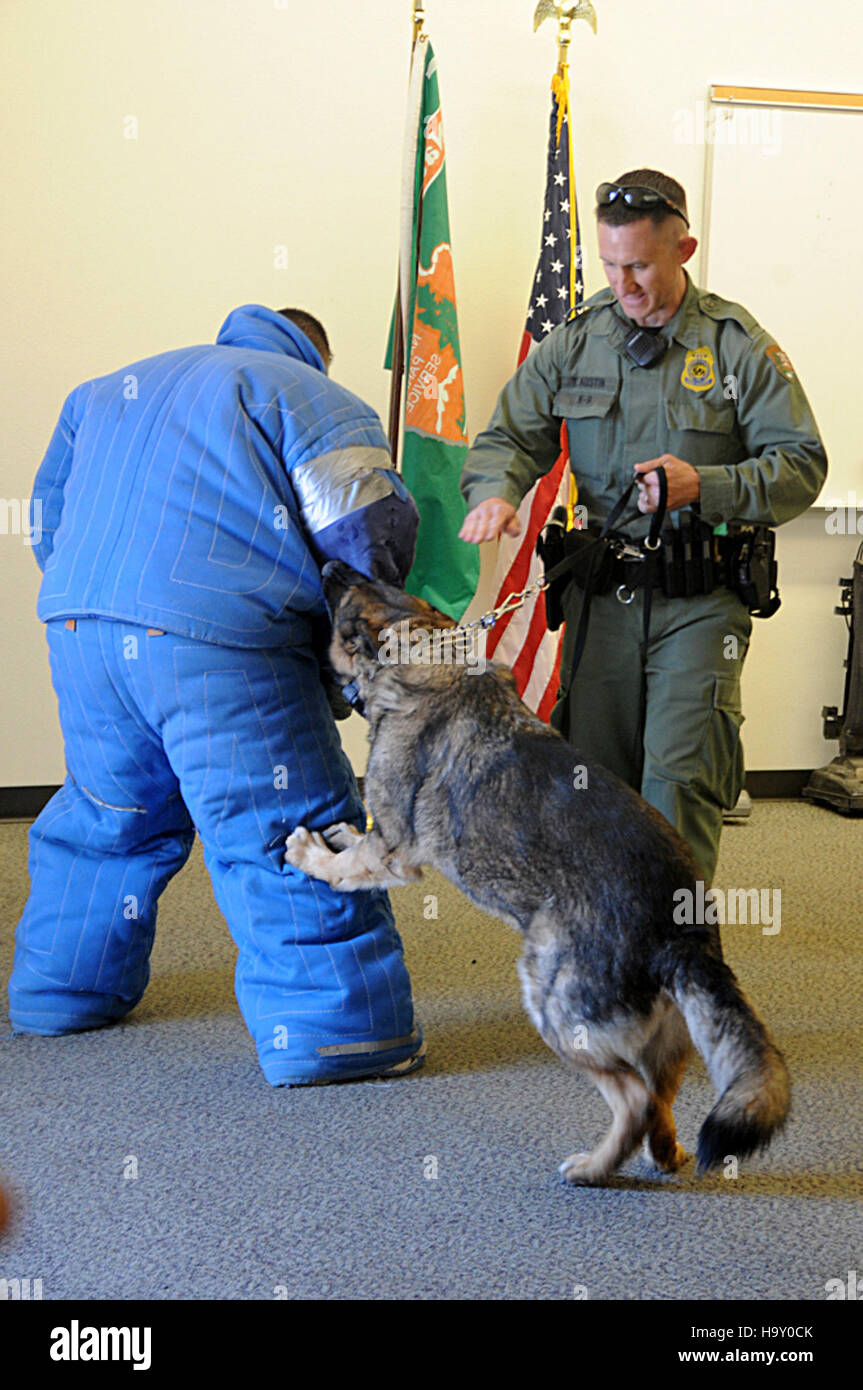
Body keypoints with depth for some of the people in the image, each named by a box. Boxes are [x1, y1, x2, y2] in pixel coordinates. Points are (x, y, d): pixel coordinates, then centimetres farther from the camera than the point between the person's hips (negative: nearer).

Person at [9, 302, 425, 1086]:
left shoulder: (108, 391, 29)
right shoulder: (315, 399, 8)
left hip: (79, 624, 7)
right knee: (285, 834, -1)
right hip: (216, 643, -7)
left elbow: (52, 516, 30)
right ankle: (336, 1032, 2)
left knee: (109, 812, 24)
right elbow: (373, 533, -2)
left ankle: (63, 990, 39)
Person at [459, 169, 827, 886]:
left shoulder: (740, 347, -2)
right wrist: (495, 490, -14)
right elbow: (511, 433, 10)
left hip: (700, 602, -3)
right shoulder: (574, 341, 7)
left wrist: (705, 487, -19)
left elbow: (802, 463, -3)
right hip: (601, 592, 3)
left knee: (678, 779, -11)